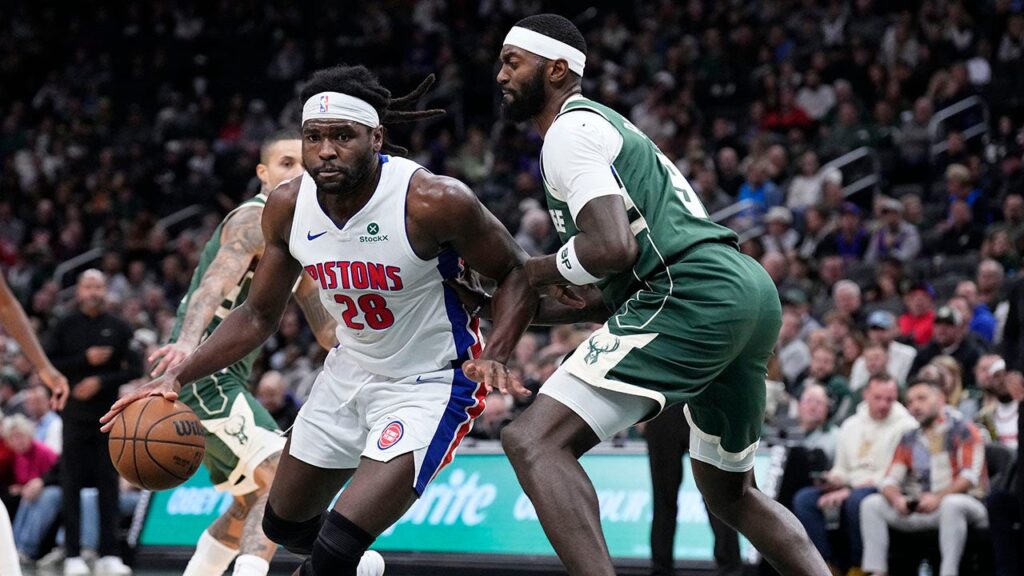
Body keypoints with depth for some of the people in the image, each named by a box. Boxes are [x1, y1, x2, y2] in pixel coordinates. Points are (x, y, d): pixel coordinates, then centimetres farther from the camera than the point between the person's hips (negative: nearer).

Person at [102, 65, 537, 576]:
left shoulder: (433, 201, -28)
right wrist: (178, 376, -9)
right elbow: (259, 315, 3)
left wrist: (495, 355, -32)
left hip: (429, 385, -7)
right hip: (351, 372, 7)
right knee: (284, 524, 24)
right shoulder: (288, 207, -11)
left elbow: (515, 274, -14)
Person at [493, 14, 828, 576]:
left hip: (694, 295, -10)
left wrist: (531, 271, 0)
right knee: (729, 492, 28)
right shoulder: (611, 125, 30)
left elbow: (612, 247, -17)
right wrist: (594, 306, 19)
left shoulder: (570, 130, -2)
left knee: (534, 440, -17)